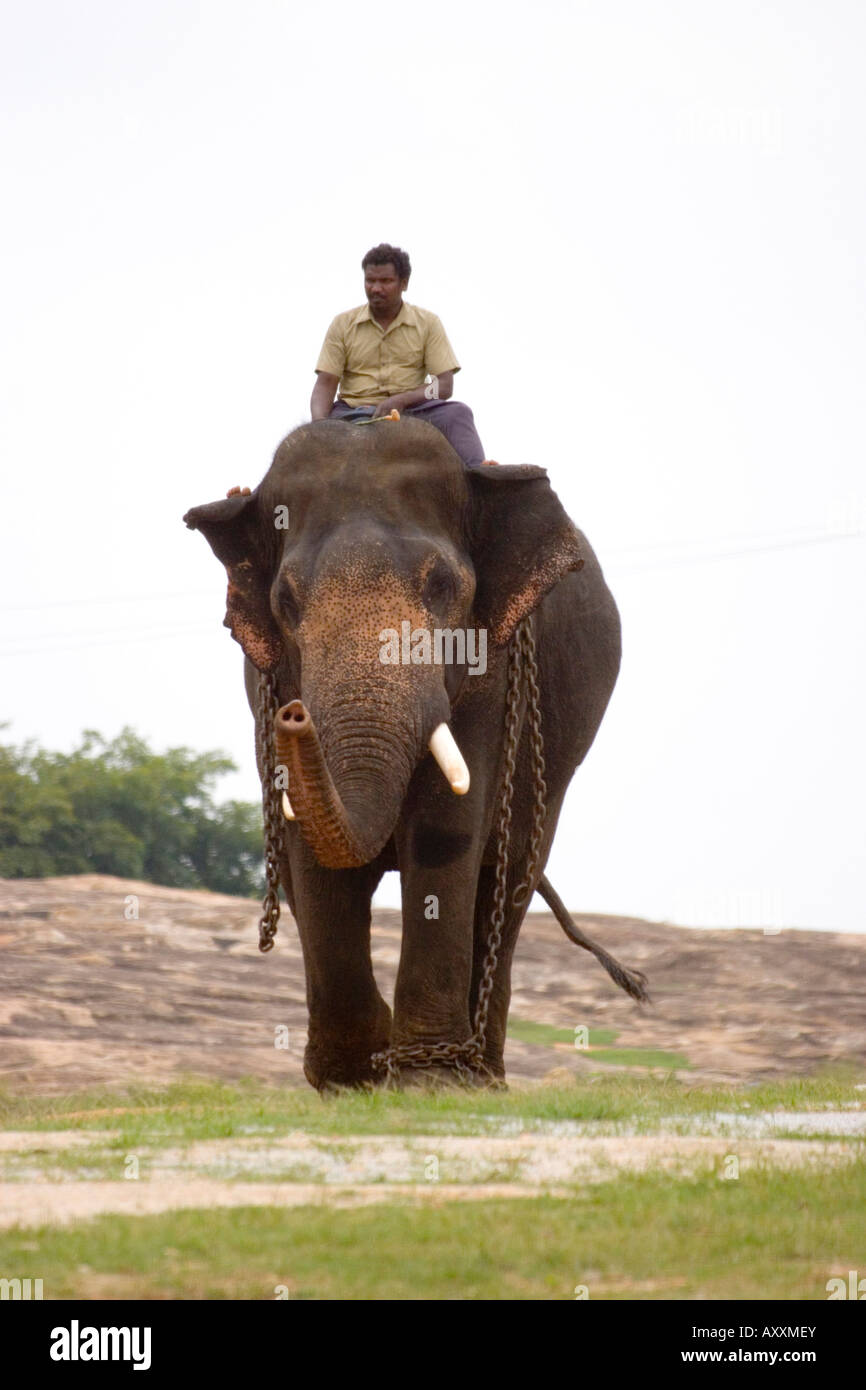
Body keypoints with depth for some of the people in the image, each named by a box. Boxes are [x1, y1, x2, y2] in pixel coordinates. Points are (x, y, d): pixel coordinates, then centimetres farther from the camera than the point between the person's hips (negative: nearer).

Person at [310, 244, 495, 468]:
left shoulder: (427, 323, 7)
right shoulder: (343, 324, 9)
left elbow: (444, 386, -1)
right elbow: (325, 384, 3)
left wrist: (401, 400, -20)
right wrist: (319, 423, -19)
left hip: (409, 409, -1)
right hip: (353, 412, 1)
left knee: (456, 413, -31)